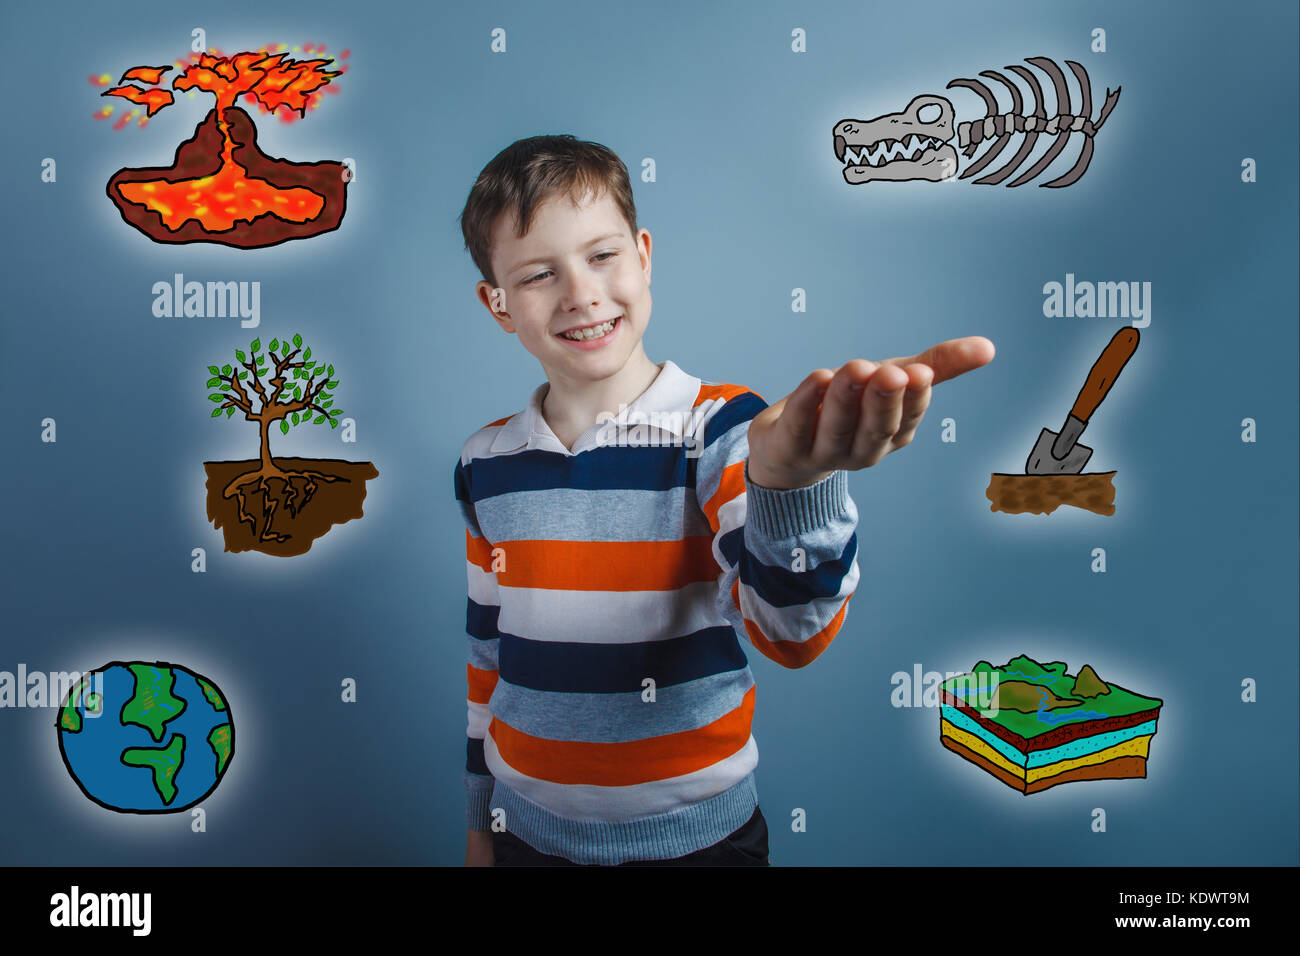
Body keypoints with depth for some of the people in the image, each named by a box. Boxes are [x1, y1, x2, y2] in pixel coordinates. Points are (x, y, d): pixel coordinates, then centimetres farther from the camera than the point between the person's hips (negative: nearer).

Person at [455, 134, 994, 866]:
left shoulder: (721, 428, -15)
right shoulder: (487, 465, -3)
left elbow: (790, 633, -30)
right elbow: (487, 653, 8)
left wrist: (789, 477, -48)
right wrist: (480, 819, 14)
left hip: (696, 834, -2)